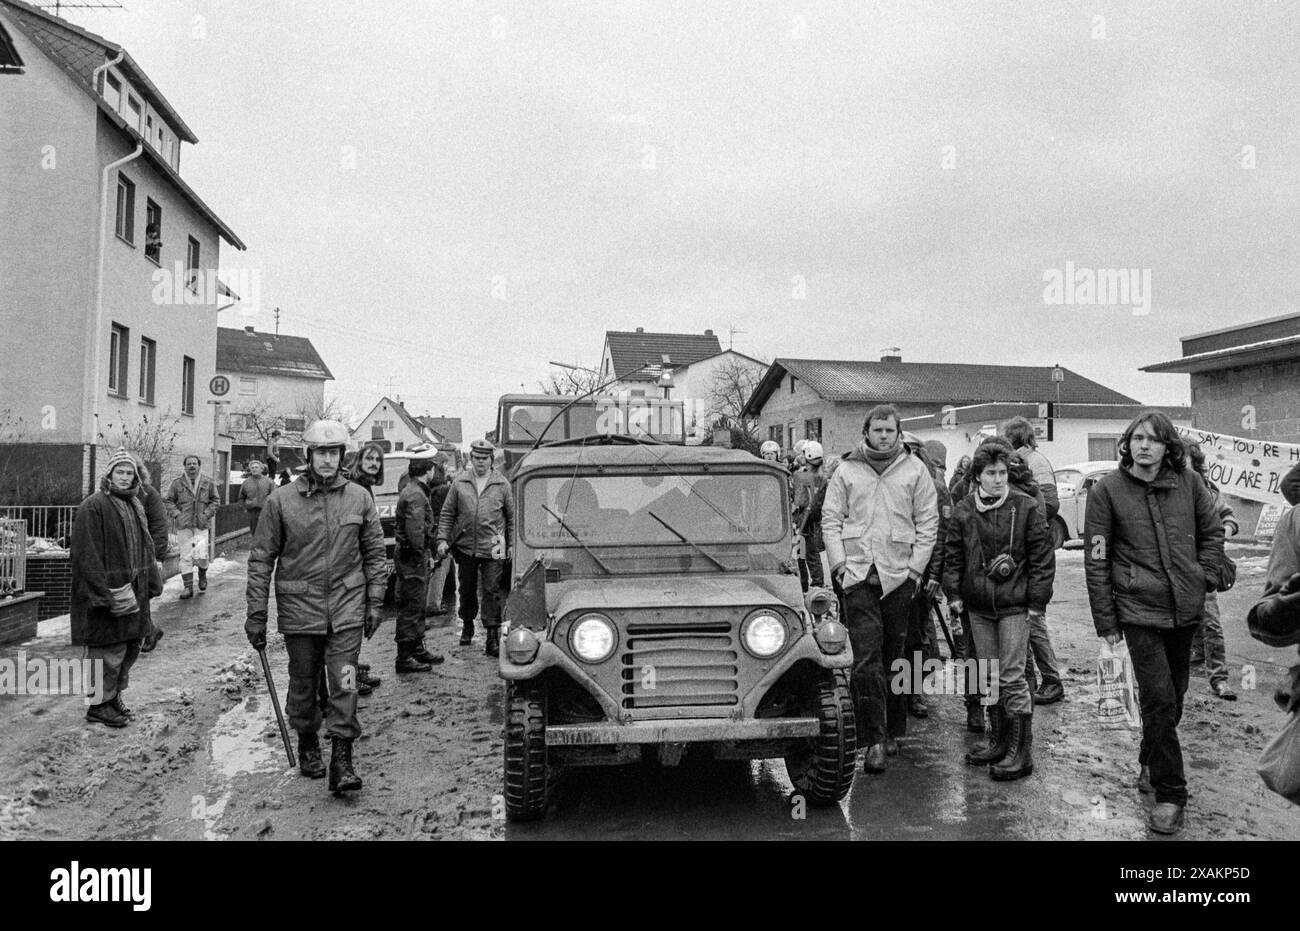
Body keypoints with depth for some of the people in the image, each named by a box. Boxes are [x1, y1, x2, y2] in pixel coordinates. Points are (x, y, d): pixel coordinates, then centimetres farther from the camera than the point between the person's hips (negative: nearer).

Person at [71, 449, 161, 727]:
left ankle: (114, 696, 30)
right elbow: (86, 555, -18)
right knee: (109, 650, -2)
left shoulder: (135, 505, 13)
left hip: (132, 592, 8)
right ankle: (99, 705, 12)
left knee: (130, 647, 15)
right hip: (106, 592, -8)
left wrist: (151, 582, 14)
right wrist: (105, 593, -22)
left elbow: (146, 548, 19)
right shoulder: (93, 507, -13)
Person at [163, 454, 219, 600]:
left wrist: (207, 514, -5)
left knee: (201, 556, -10)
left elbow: (215, 501, 10)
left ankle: (202, 575, 23)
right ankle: (188, 587, 12)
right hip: (183, 525, 0)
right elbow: (168, 501, 6)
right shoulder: (177, 482, 3)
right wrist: (176, 514, -8)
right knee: (185, 557, 3)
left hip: (201, 525, 0)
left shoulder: (207, 482, 5)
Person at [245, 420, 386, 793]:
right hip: (299, 605, 0)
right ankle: (307, 742, 36)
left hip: (347, 606, 0)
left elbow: (374, 552, 7)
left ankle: (341, 760, 1)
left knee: (344, 682, -4)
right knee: (303, 682, 13)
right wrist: (256, 613, -3)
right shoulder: (281, 500, -4)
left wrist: (375, 602, 3)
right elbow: (261, 558, -1)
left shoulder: (359, 498, 0)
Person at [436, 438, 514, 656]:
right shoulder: (459, 483, 5)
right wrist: (443, 539, -1)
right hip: (465, 547, 2)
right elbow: (447, 513, 8)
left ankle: (492, 637, -4)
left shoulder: (502, 484, 3)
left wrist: (512, 544, 4)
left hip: (492, 548, -2)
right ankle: (467, 626, 35)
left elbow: (511, 515, 7)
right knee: (466, 590, 15)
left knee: (491, 591, -6)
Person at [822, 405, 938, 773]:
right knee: (866, 659, -6)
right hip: (858, 576, 0)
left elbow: (928, 522, 6)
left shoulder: (915, 470, 7)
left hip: (899, 576, 1)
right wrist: (839, 564, -3)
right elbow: (830, 519, 7)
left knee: (894, 657, 8)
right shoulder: (847, 470, 8)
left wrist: (915, 567, -1)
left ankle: (892, 729, 23)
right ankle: (874, 741, -3)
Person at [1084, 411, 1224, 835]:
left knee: (1174, 694, 15)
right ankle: (1169, 793, 6)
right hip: (1139, 611, -4)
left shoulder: (1188, 482, 1)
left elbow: (1213, 531, 17)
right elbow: (1096, 560, -4)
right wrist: (1106, 621, -4)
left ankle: (1150, 761, 38)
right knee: (1159, 699, -7)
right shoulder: (1107, 490, -8)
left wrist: (1204, 576, 4)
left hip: (1186, 608, 4)